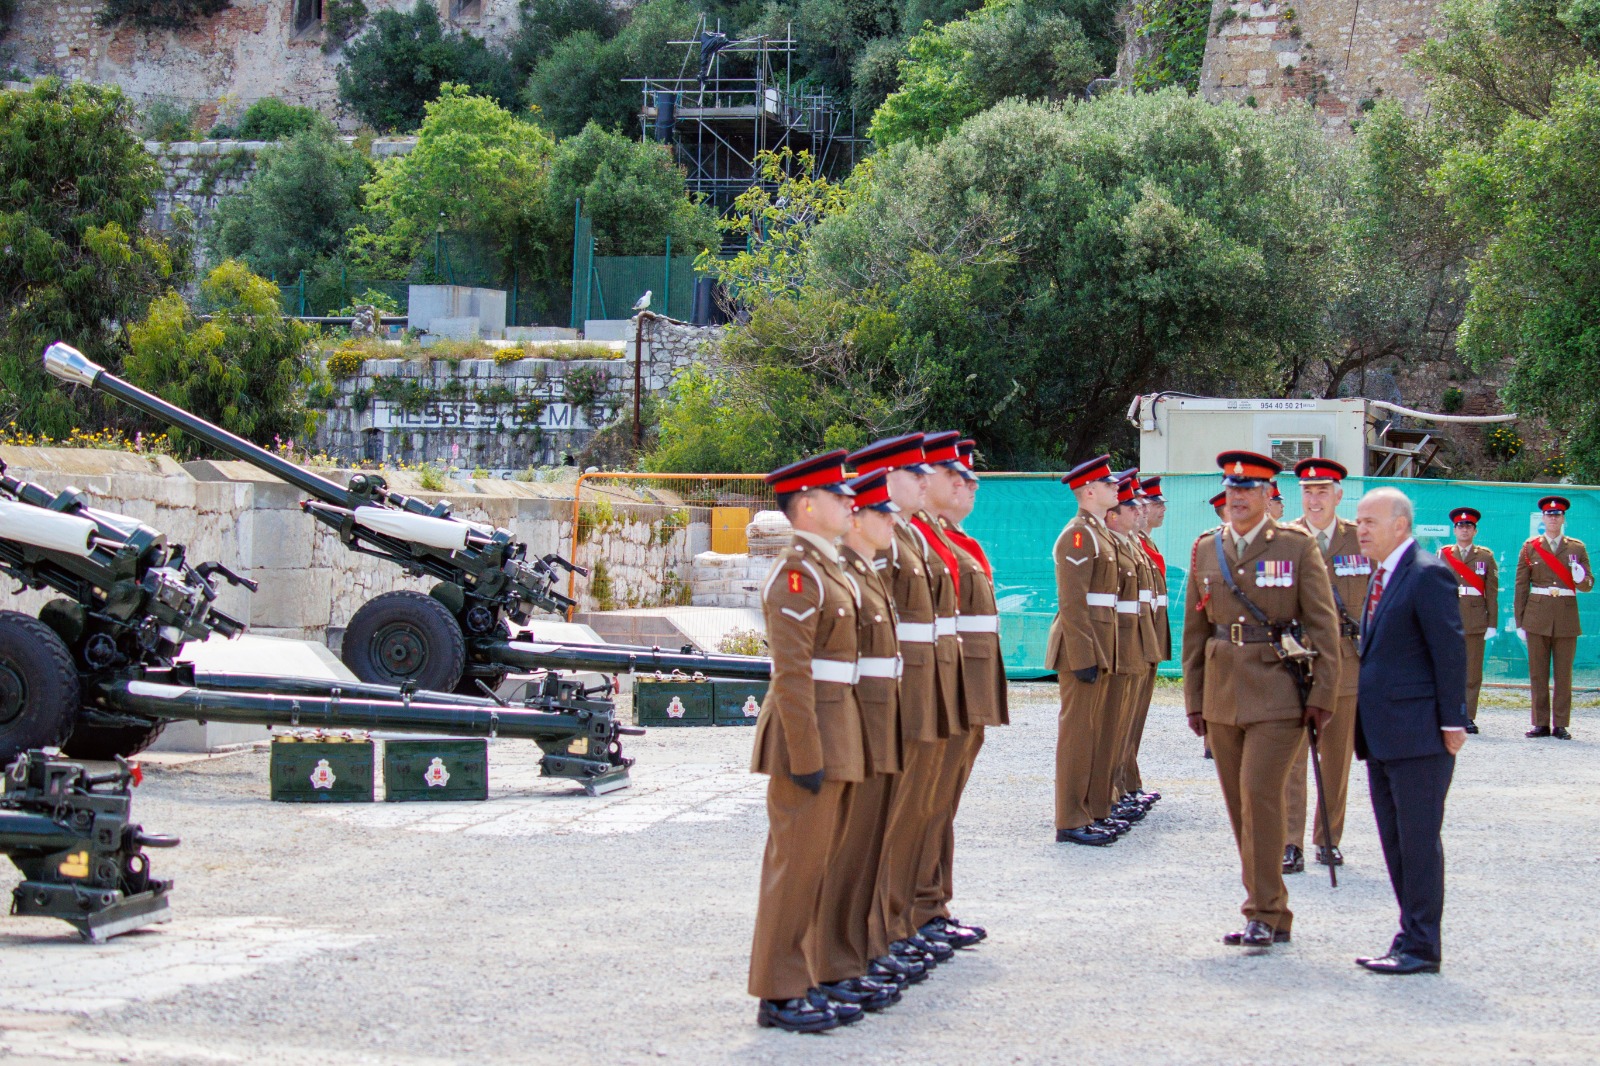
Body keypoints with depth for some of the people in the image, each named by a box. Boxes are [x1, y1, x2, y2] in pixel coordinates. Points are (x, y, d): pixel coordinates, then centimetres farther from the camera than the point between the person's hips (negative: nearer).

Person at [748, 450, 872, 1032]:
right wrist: (806, 756, -23)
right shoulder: (797, 573, -15)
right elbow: (791, 672, -20)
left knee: (823, 863, 14)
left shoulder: (826, 568, 16)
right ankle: (780, 994, 0)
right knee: (797, 863, -5)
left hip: (835, 733, 10)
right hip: (811, 734, -10)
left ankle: (815, 977, 21)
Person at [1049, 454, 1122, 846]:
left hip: (1098, 649, 10)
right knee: (1078, 733, -7)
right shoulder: (1078, 535, -14)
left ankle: (1082, 815, 17)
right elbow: (1072, 602, -19)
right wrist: (1084, 657, -23)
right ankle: (1071, 823, -4)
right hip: (1083, 647, -10)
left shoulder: (1098, 533, 18)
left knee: (1090, 733, 12)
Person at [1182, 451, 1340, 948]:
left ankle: (1264, 914, -7)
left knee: (1260, 792, -14)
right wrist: (1194, 698, 11)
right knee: (1240, 802, 7)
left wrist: (1322, 695, -9)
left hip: (1278, 692, -5)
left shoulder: (1297, 546, -2)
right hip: (1223, 695, 5)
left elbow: (1323, 625, -3)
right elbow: (1195, 629, 14)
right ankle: (1271, 916, 16)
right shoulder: (1207, 549, 10)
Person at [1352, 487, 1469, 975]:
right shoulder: (1382, 576, 16)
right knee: (1395, 841, 12)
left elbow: (1450, 650, -14)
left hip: (1418, 733, -9)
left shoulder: (1427, 574, -12)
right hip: (1382, 735, 9)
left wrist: (1452, 721, -16)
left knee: (1418, 839, -5)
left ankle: (1421, 947, -1)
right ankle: (1412, 937, 19)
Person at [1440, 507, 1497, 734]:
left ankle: (1468, 717, 2)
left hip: (1475, 620, 0)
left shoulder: (1485, 557, 10)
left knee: (1472, 672, -2)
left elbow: (1492, 593, 7)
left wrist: (1492, 624, 1)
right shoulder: (1442, 554, 12)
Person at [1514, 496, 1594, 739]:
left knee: (1564, 673, 1)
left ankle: (1561, 725, 6)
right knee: (1538, 673, 2)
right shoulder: (1530, 547, 6)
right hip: (1537, 616, 0)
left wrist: (1581, 579, -16)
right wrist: (1519, 621, 3)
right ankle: (1541, 724, 8)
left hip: (1566, 618, 0)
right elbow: (1521, 586, 6)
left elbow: (1588, 584, 8)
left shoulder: (1577, 548, 7)